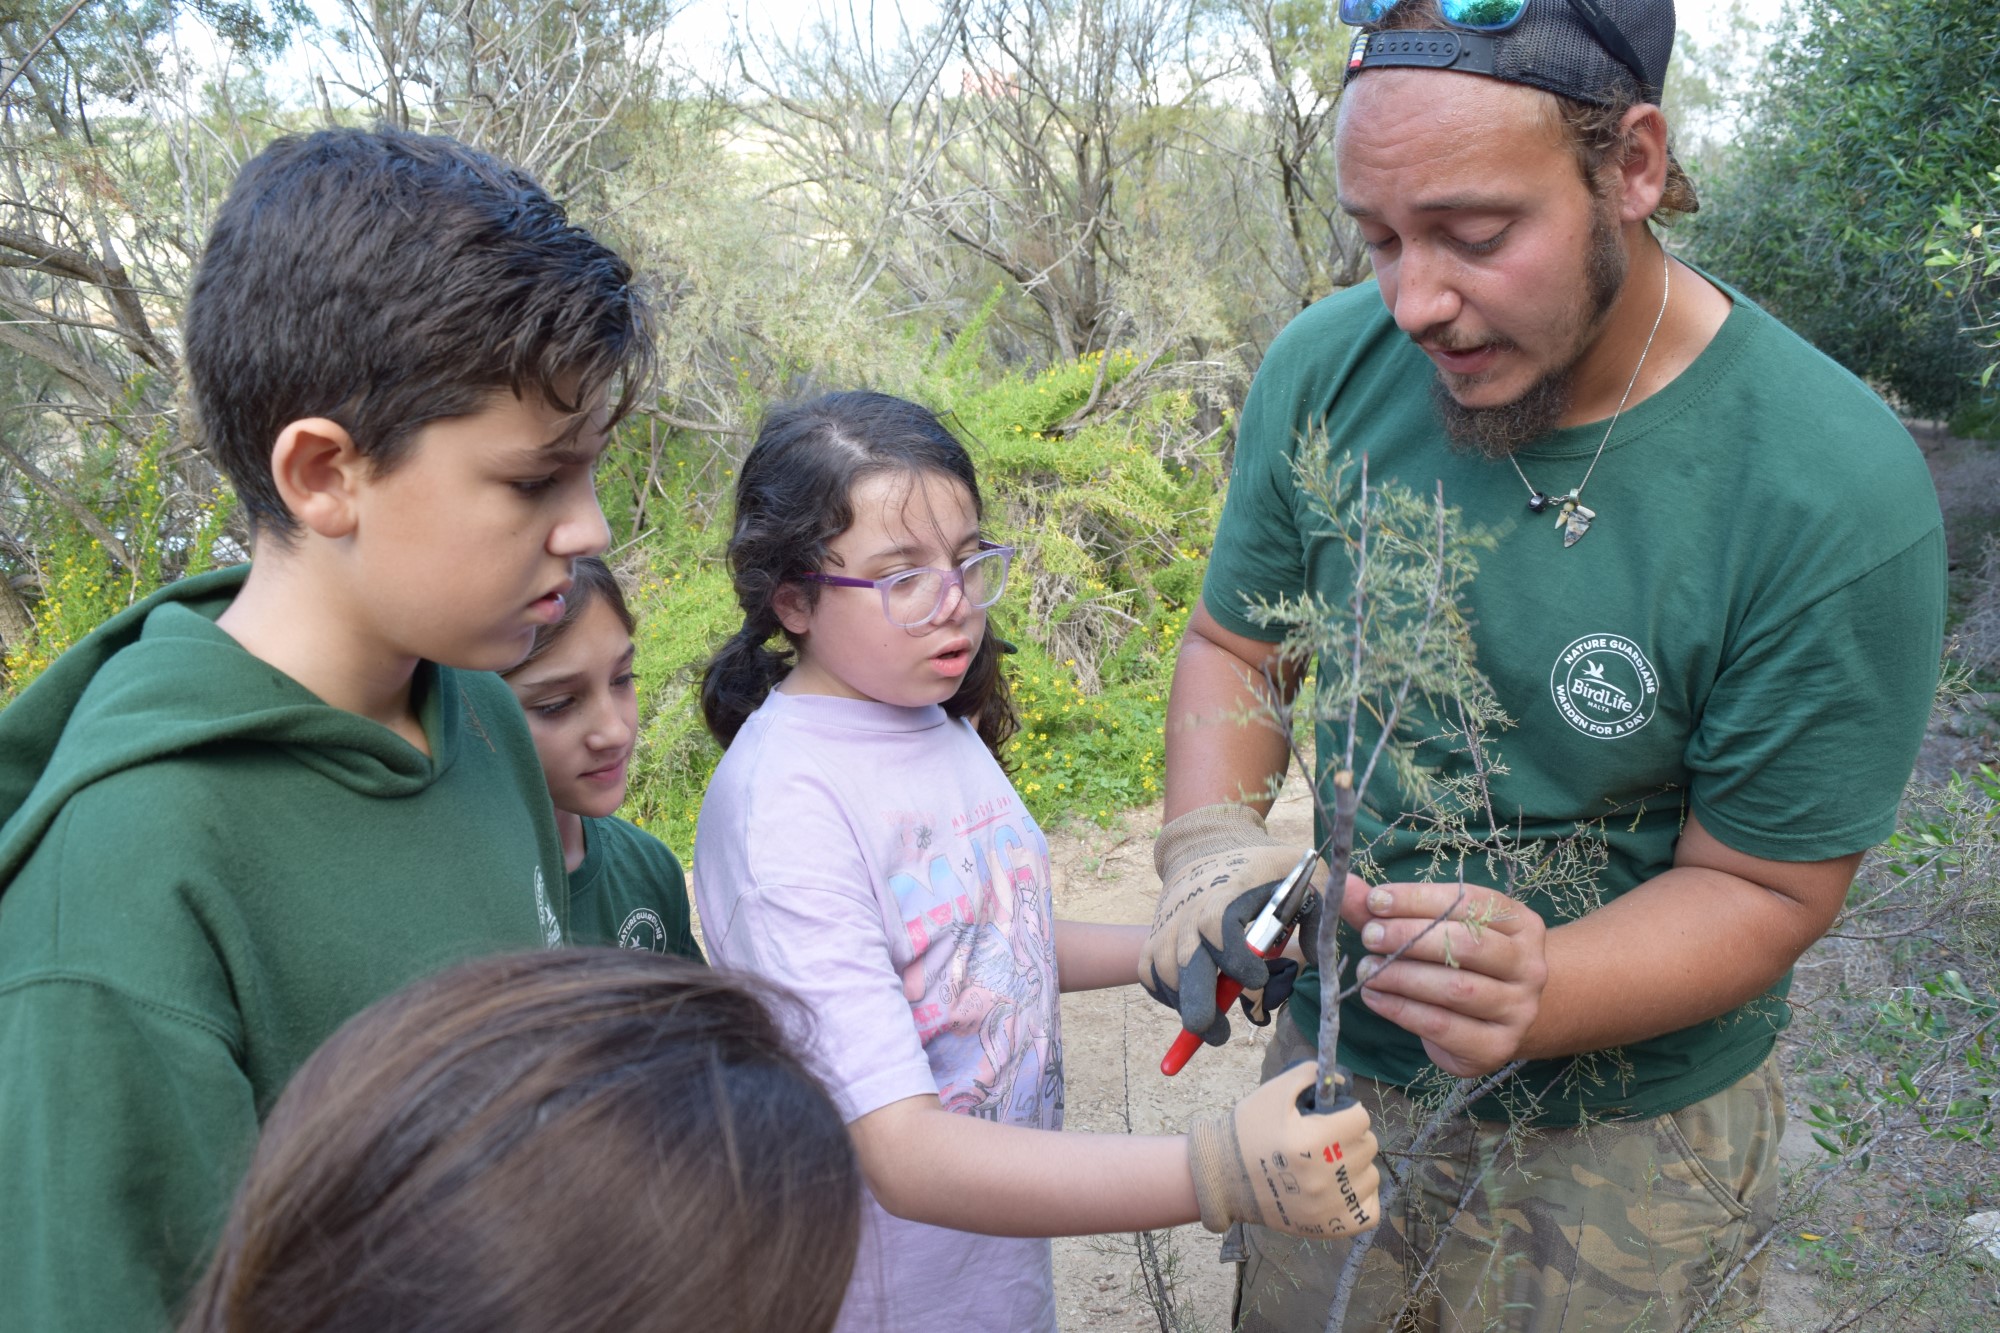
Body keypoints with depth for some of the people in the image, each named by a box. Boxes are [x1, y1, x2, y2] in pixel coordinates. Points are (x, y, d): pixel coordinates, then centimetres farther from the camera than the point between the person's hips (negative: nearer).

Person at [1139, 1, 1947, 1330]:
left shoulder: (1839, 498, -24)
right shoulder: (1329, 367, -14)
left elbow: (1759, 886, -16)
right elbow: (1236, 646, 0)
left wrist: (1536, 994, -35)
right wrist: (1208, 839, -19)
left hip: (1624, 1135, -3)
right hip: (1338, 1069, 3)